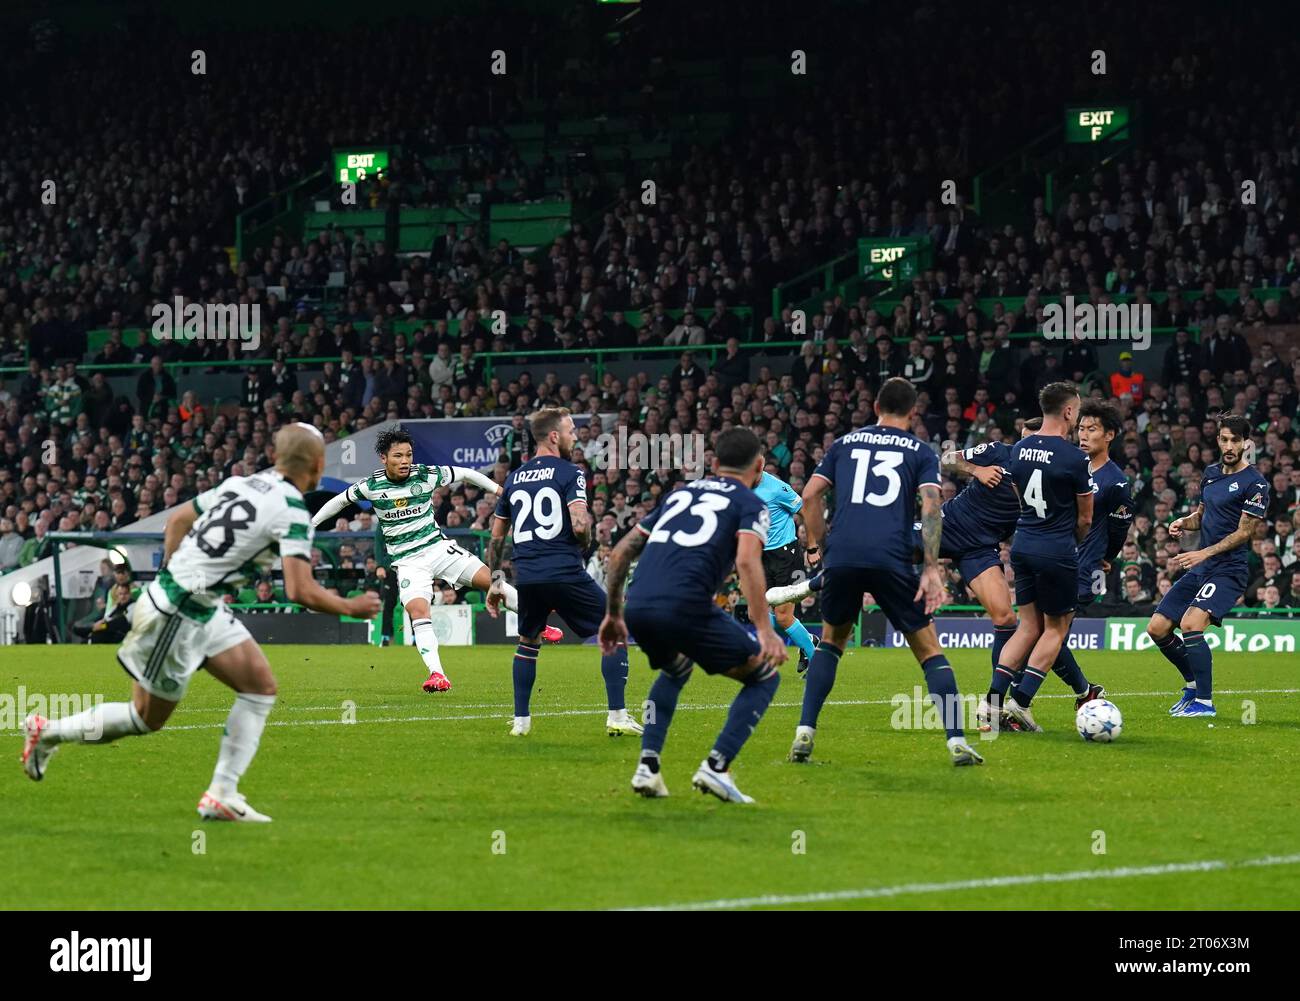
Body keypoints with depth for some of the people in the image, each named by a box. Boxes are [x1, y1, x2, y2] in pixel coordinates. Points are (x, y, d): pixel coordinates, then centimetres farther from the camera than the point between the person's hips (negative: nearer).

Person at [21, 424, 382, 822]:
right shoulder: (292, 511, -19)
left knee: (261, 686, 6)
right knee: (147, 719, 8)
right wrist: (350, 608, -9)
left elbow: (178, 518, 16)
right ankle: (47, 732, 21)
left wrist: (172, 575, 22)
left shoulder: (242, 483, 6)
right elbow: (301, 591, -25)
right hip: (177, 615, -9)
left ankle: (222, 795, 8)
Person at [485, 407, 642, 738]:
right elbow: (580, 525, -17)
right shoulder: (570, 473, -4)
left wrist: (495, 582, 25)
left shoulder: (514, 478, 14)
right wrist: (584, 545, 5)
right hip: (565, 572, -6)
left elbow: (496, 537, 18)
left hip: (527, 576, 6)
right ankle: (617, 717, -2)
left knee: (528, 643, 27)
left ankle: (520, 720, 22)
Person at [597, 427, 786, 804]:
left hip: (638, 607, 6)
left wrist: (613, 614, 35)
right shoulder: (750, 504, 11)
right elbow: (746, 561, -10)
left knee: (675, 670, 37)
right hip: (686, 608, -6)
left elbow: (620, 553, 26)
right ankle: (715, 767, -2)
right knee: (764, 677, 13)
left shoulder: (680, 493, 28)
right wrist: (765, 630, -15)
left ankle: (647, 766, 22)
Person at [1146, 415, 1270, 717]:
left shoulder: (1254, 483, -10)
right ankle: (1193, 685, 24)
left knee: (1191, 624, -27)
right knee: (1157, 628, 4)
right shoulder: (1211, 473, 13)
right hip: (1199, 568, 8)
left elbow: (1244, 532, -13)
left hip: (1228, 570, -8)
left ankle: (1205, 702, -19)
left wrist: (1203, 553, -21)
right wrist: (1183, 522, 2)